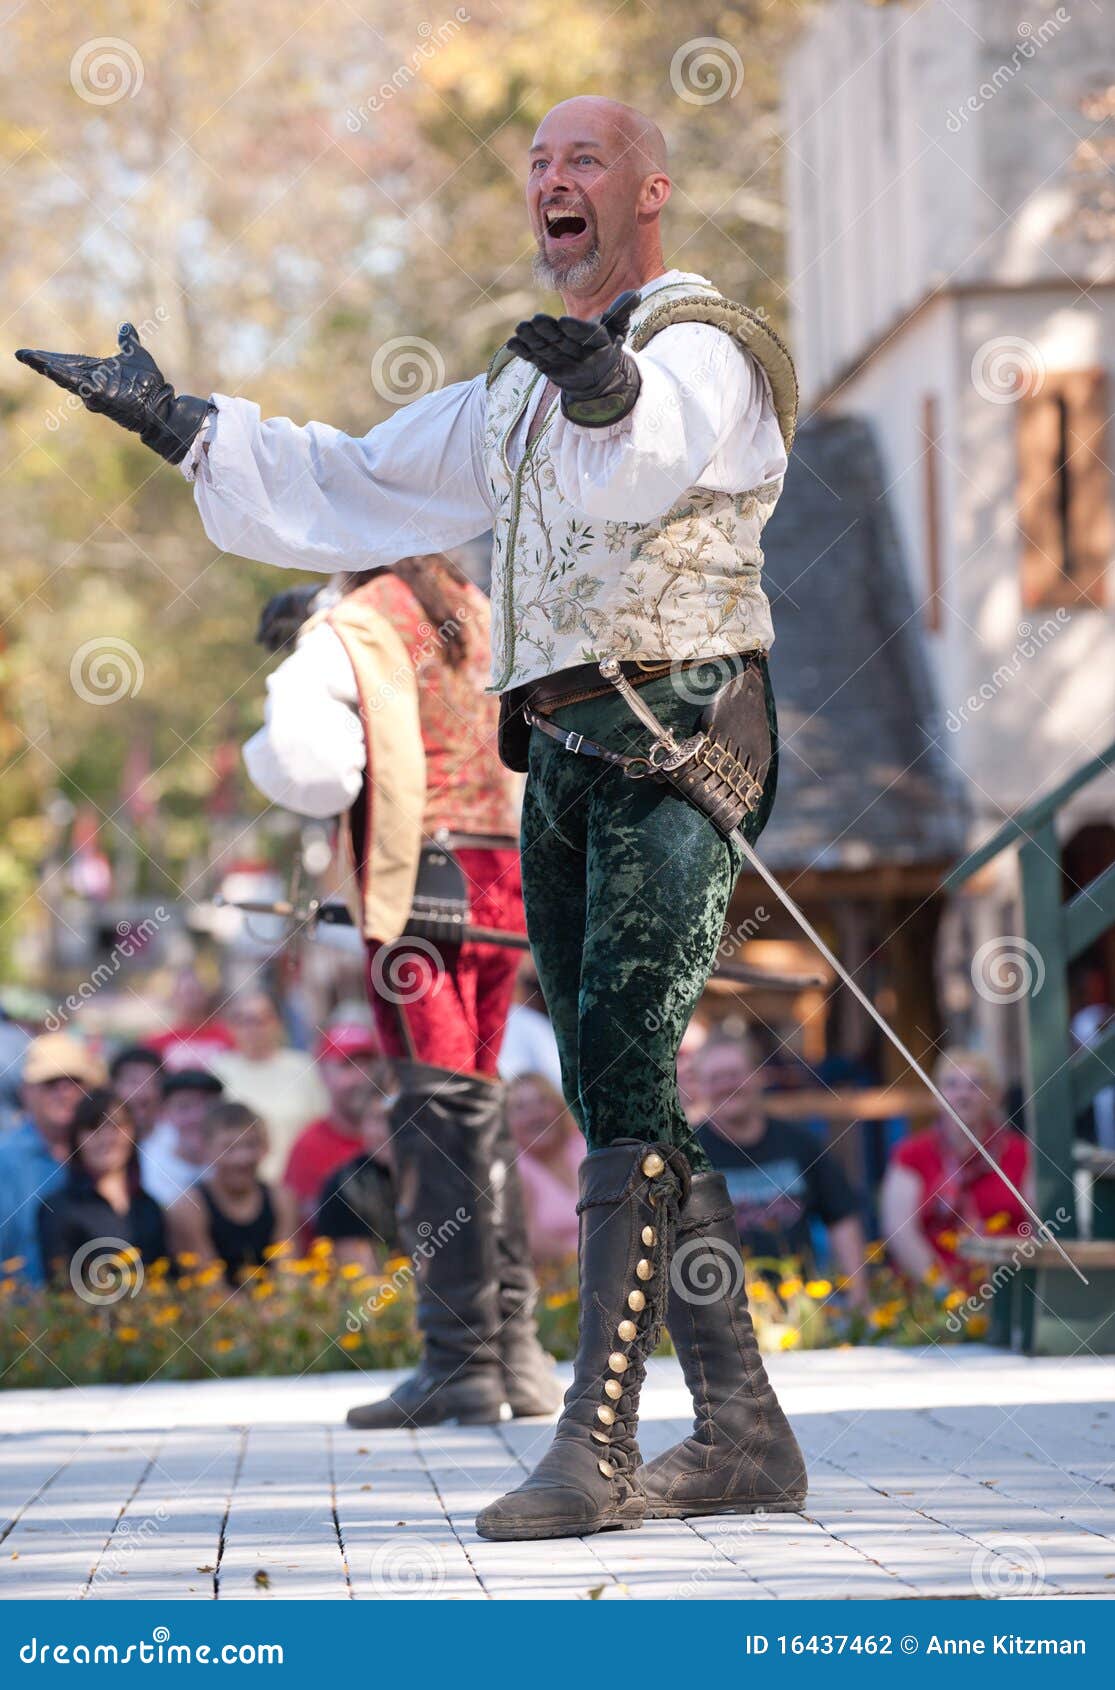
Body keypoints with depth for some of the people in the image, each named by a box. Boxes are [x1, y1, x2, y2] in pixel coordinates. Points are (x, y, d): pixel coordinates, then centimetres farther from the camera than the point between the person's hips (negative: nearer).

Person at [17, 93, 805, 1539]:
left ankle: (596, 1443, -21)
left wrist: (606, 389, -50)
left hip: (678, 736, -8)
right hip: (559, 754, 9)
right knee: (620, 1097, 6)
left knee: (626, 1072, -17)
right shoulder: (522, 384, 23)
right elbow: (355, 492, 28)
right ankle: (744, 1433, 11)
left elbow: (647, 459, -28)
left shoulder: (702, 346, -4)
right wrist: (180, 424, 21)